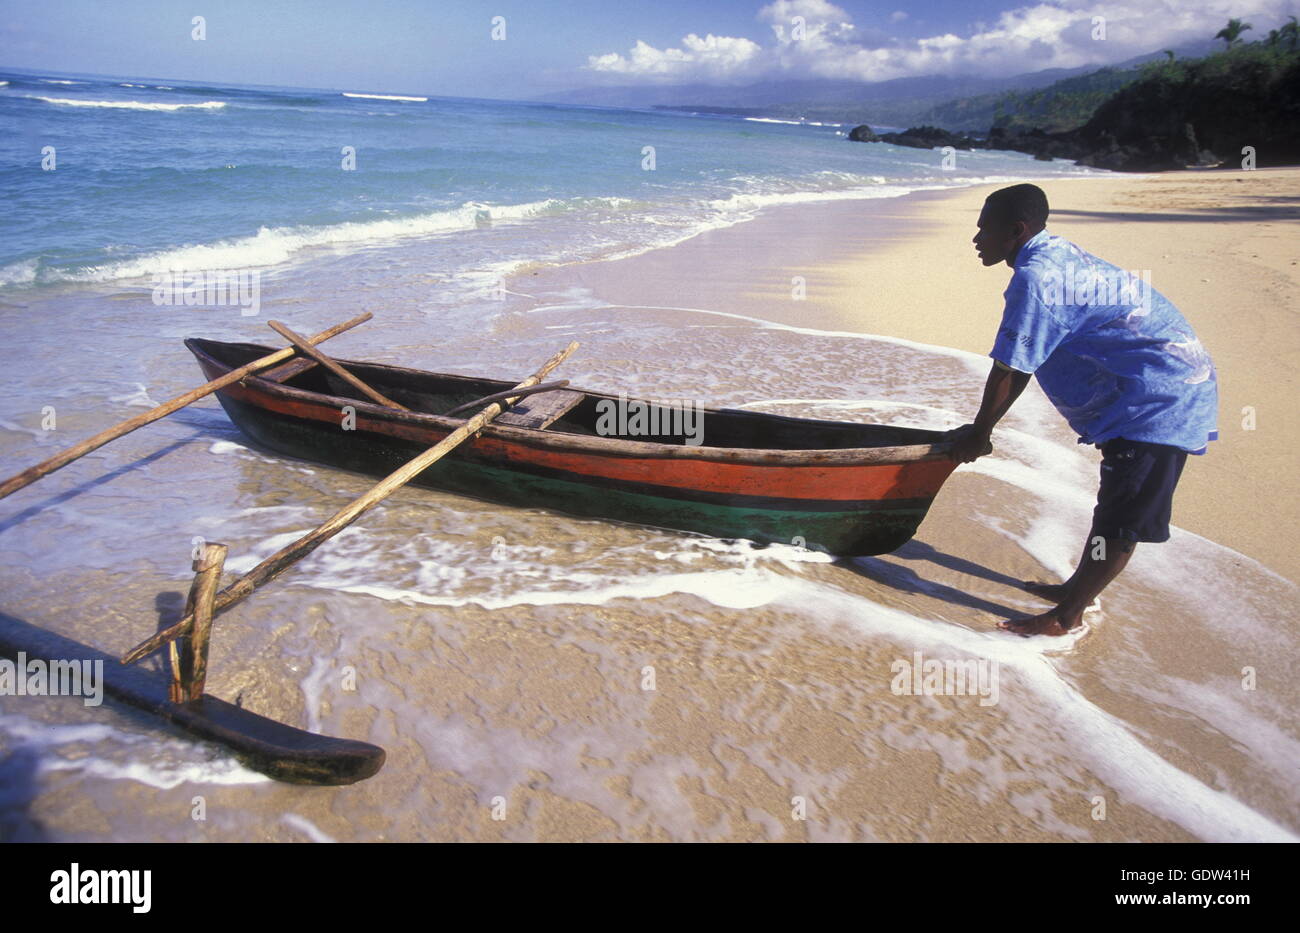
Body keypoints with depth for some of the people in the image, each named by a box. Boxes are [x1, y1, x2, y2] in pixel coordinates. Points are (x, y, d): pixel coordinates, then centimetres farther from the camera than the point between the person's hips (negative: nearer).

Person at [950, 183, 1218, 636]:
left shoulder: (1036, 277, -20)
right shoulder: (1057, 258, 12)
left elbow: (1008, 372, -16)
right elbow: (1022, 365, 15)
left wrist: (978, 433, -2)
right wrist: (981, 428, 17)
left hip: (1158, 399, -10)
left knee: (1121, 518, -2)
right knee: (1115, 506, 19)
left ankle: (1067, 615, 7)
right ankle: (1078, 588, 33)